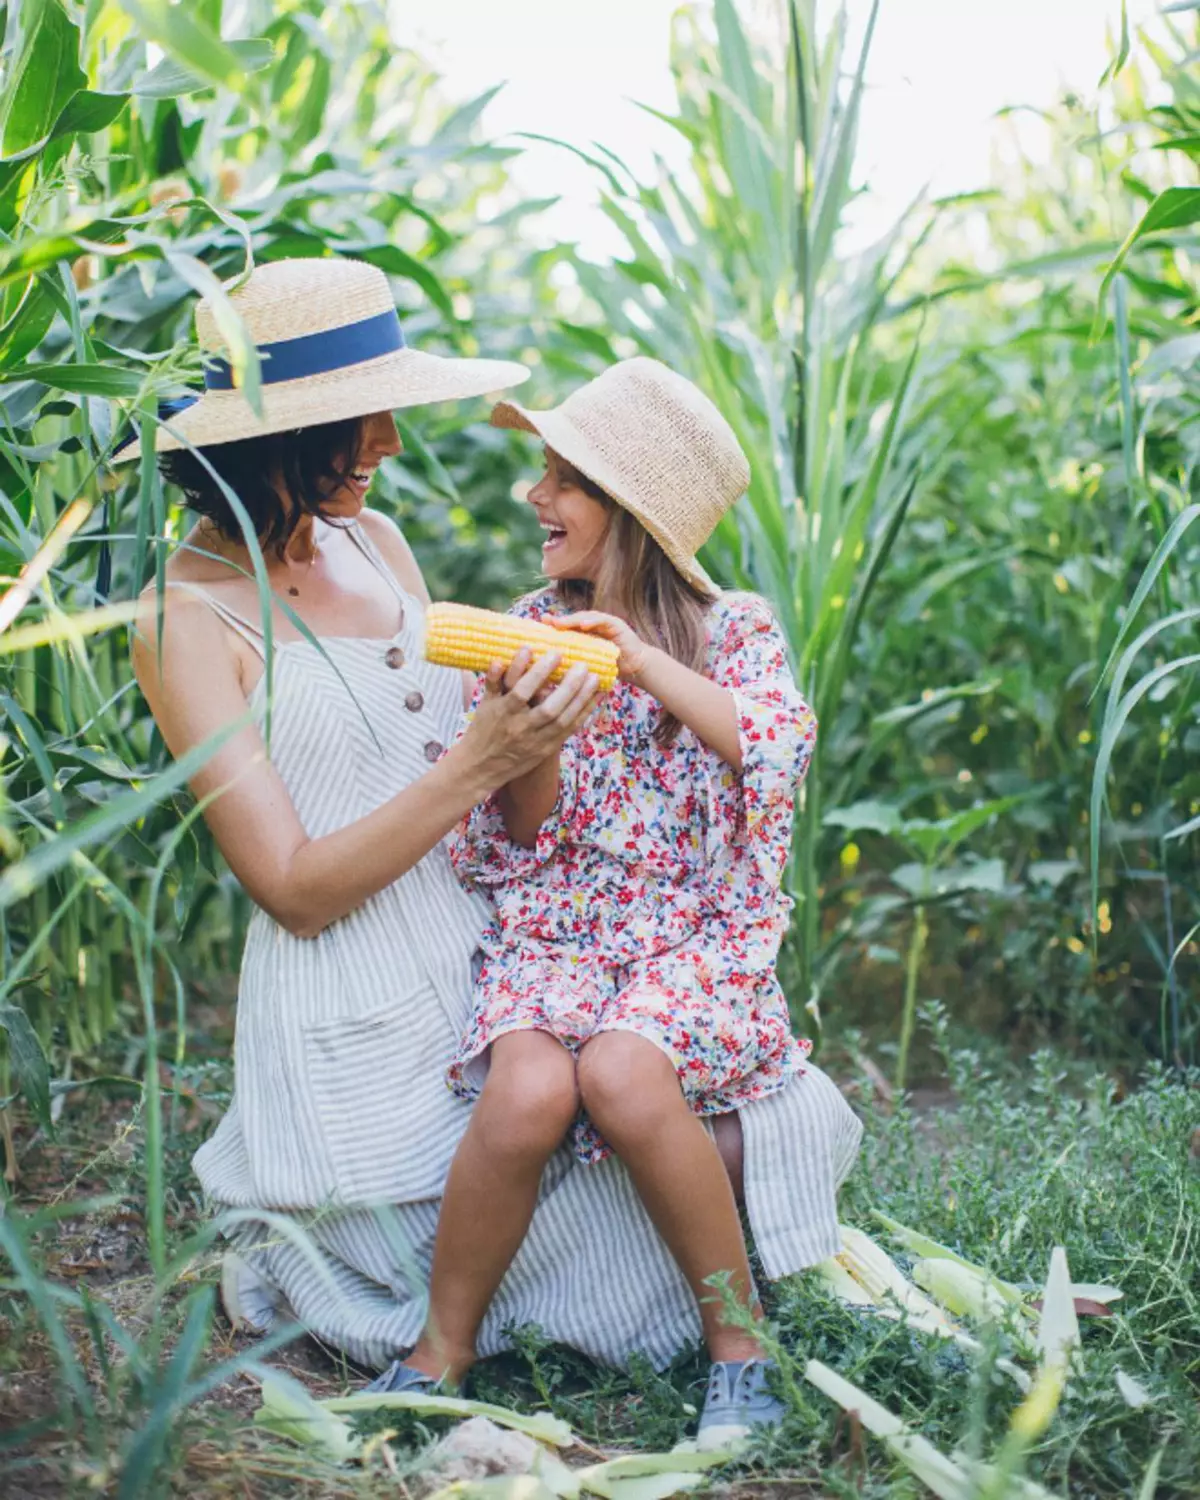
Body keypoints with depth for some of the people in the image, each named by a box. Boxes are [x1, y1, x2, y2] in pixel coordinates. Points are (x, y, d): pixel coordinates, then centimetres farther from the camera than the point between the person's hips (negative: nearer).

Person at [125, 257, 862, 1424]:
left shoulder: (374, 541, 10)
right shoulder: (189, 620, -11)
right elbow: (294, 888, -16)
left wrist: (531, 723, -6)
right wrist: (478, 764, -23)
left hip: (499, 969, 7)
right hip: (364, 1033, -7)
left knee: (788, 1119, -1)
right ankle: (295, 1248, 15)